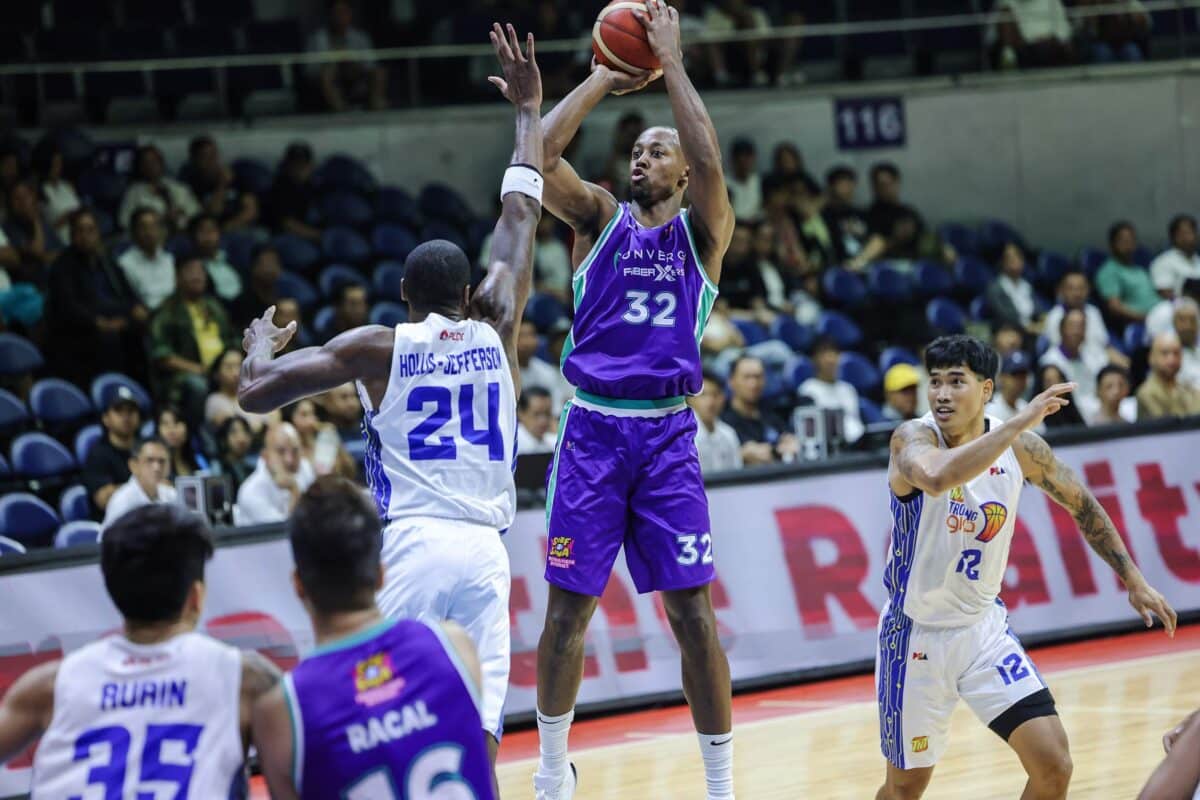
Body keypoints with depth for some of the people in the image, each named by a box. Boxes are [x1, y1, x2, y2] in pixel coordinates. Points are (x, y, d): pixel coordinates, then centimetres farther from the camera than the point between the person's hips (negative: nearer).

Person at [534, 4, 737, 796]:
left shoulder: (703, 230, 6)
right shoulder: (600, 217, 9)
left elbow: (710, 160, -14)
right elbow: (541, 152, -8)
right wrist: (605, 78, -1)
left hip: (668, 436, -1)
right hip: (593, 429, 1)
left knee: (694, 612, -4)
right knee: (568, 607, 4)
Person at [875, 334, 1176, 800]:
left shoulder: (1021, 447, -8)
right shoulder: (913, 439, -21)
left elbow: (1082, 505, 10)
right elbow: (937, 478, -46)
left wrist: (1133, 581, 10)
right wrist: (1022, 422, -42)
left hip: (984, 627, 3)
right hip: (917, 634, -3)